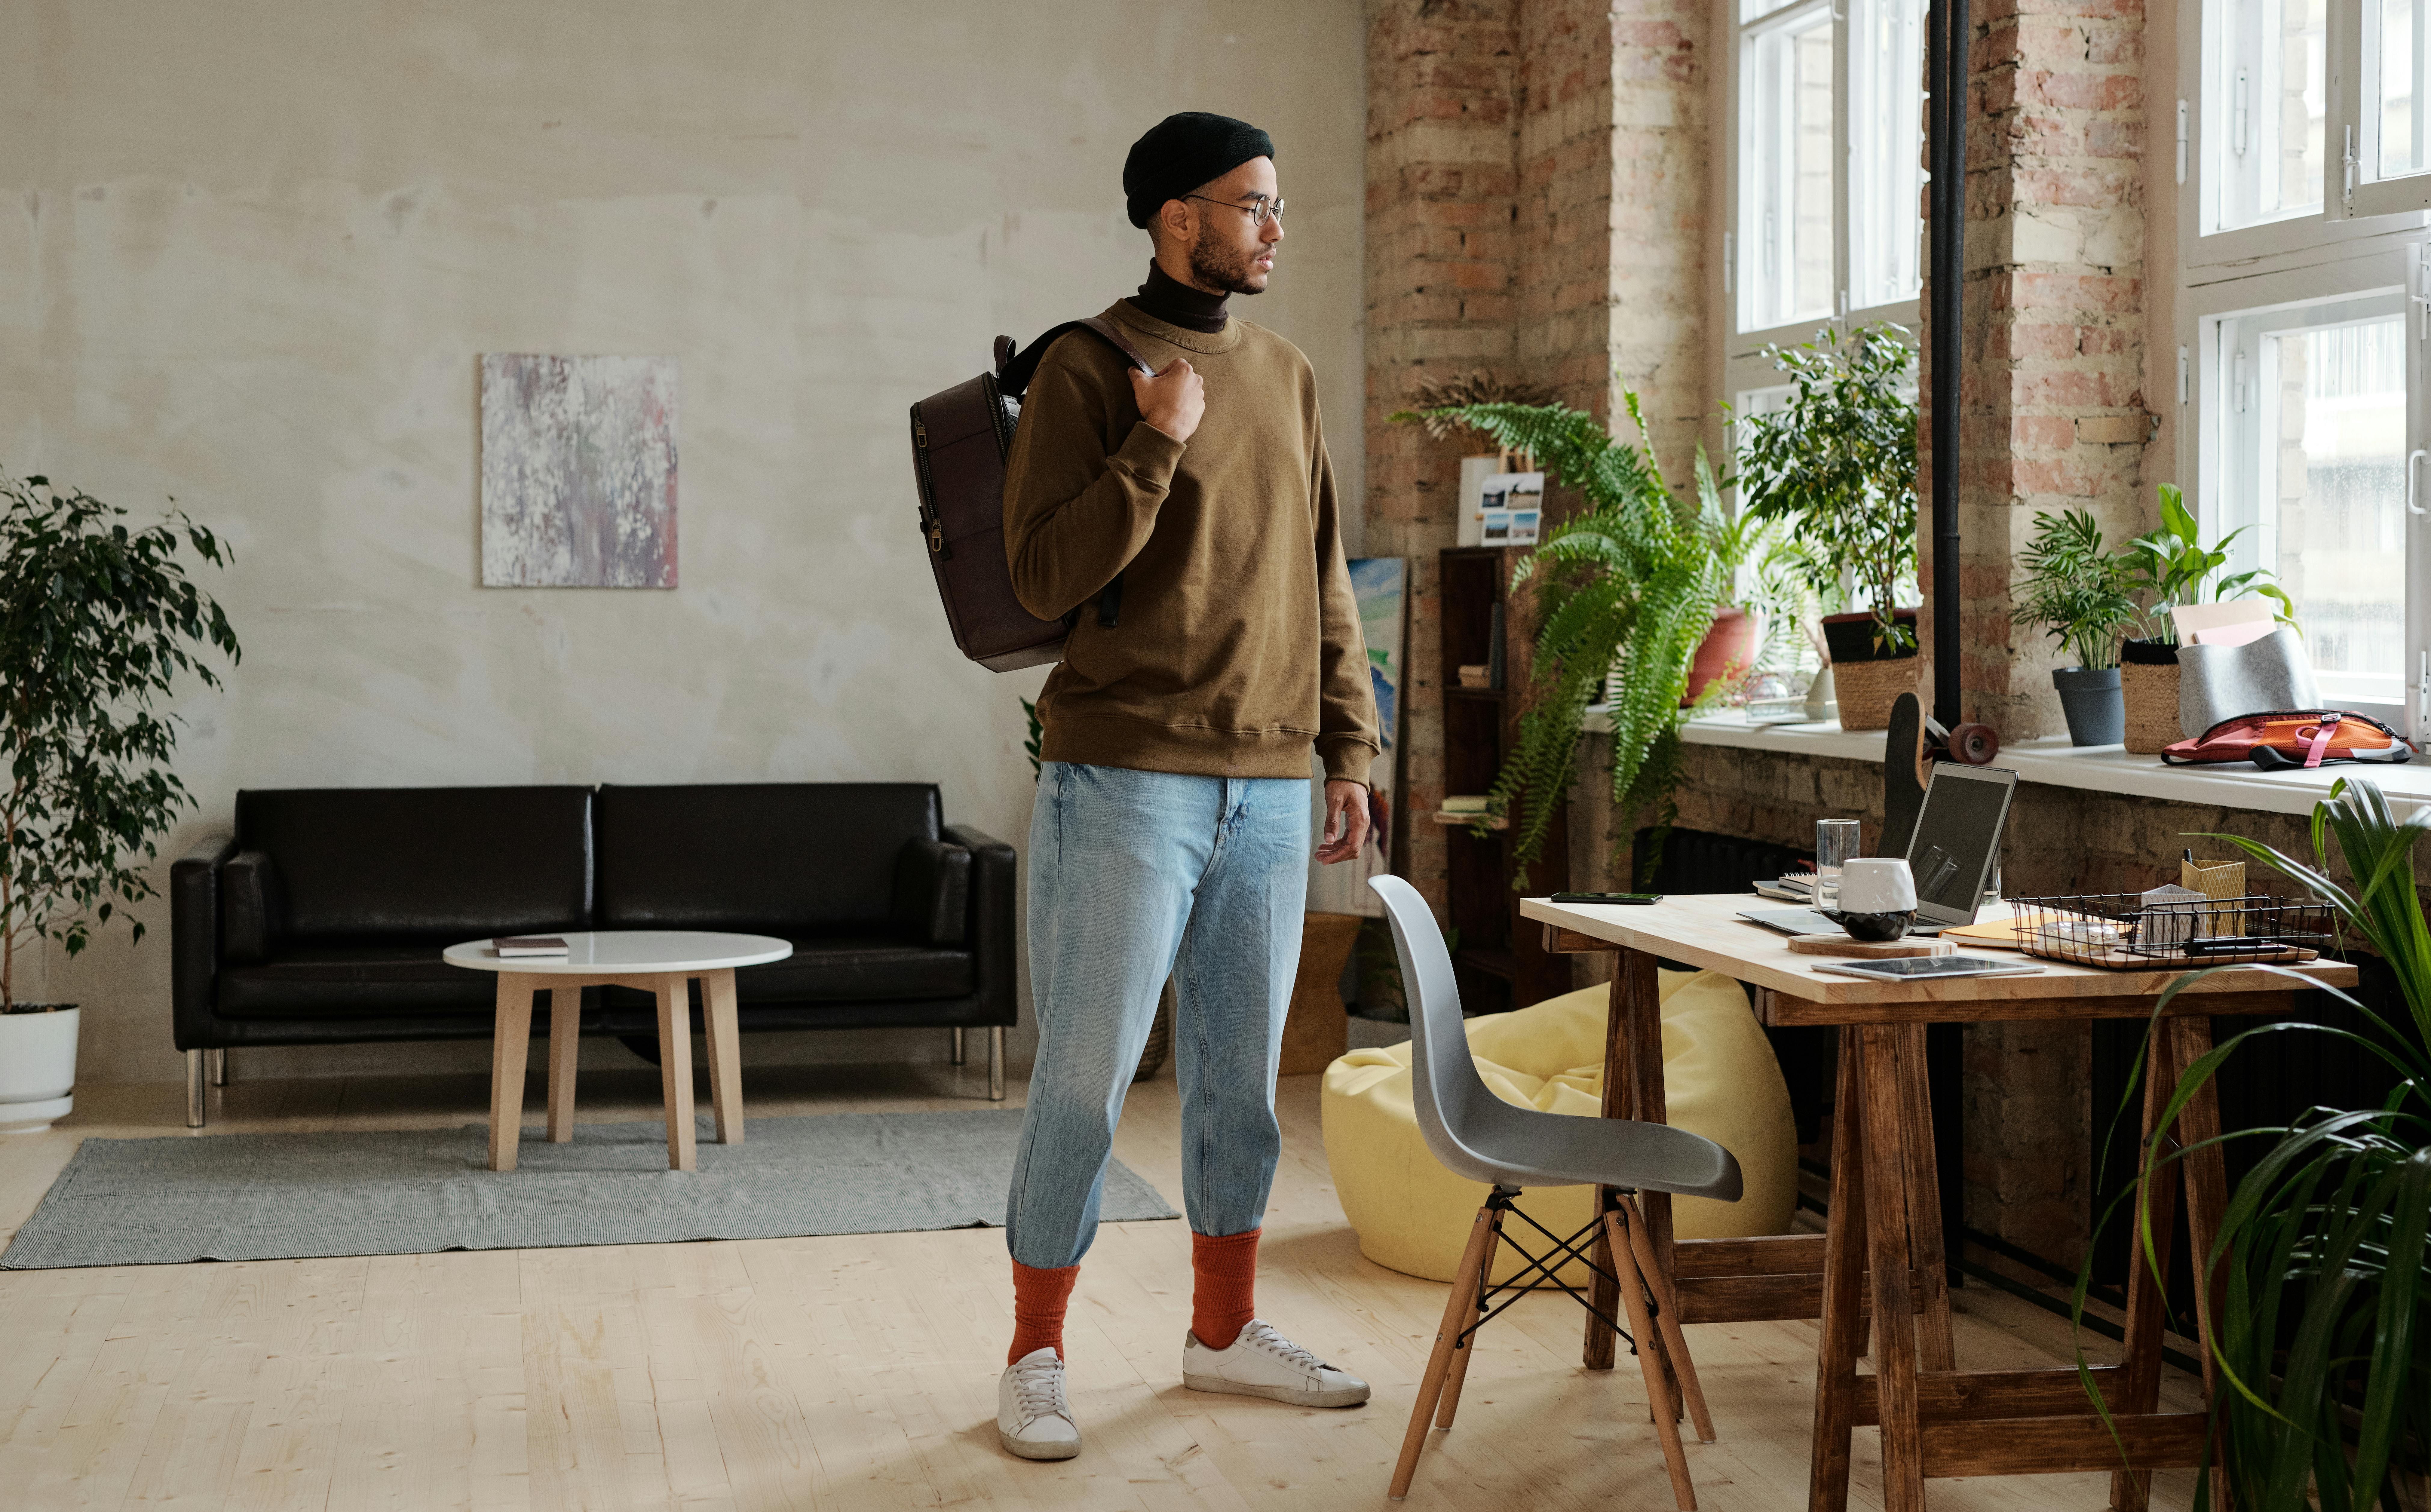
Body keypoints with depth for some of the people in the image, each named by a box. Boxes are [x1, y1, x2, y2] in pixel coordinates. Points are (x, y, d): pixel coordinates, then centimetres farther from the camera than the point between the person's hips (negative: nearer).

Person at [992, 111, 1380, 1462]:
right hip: (1127, 781, -6)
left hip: (1269, 788, 6)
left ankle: (1227, 1330, 27)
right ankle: (1037, 1359, 11)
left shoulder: (1288, 376, 13)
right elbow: (1044, 574, -13)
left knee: (1245, 1078, 13)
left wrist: (1352, 749, 12)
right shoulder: (1088, 370, -5)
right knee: (1085, 1082, -1)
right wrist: (1156, 444, -19)